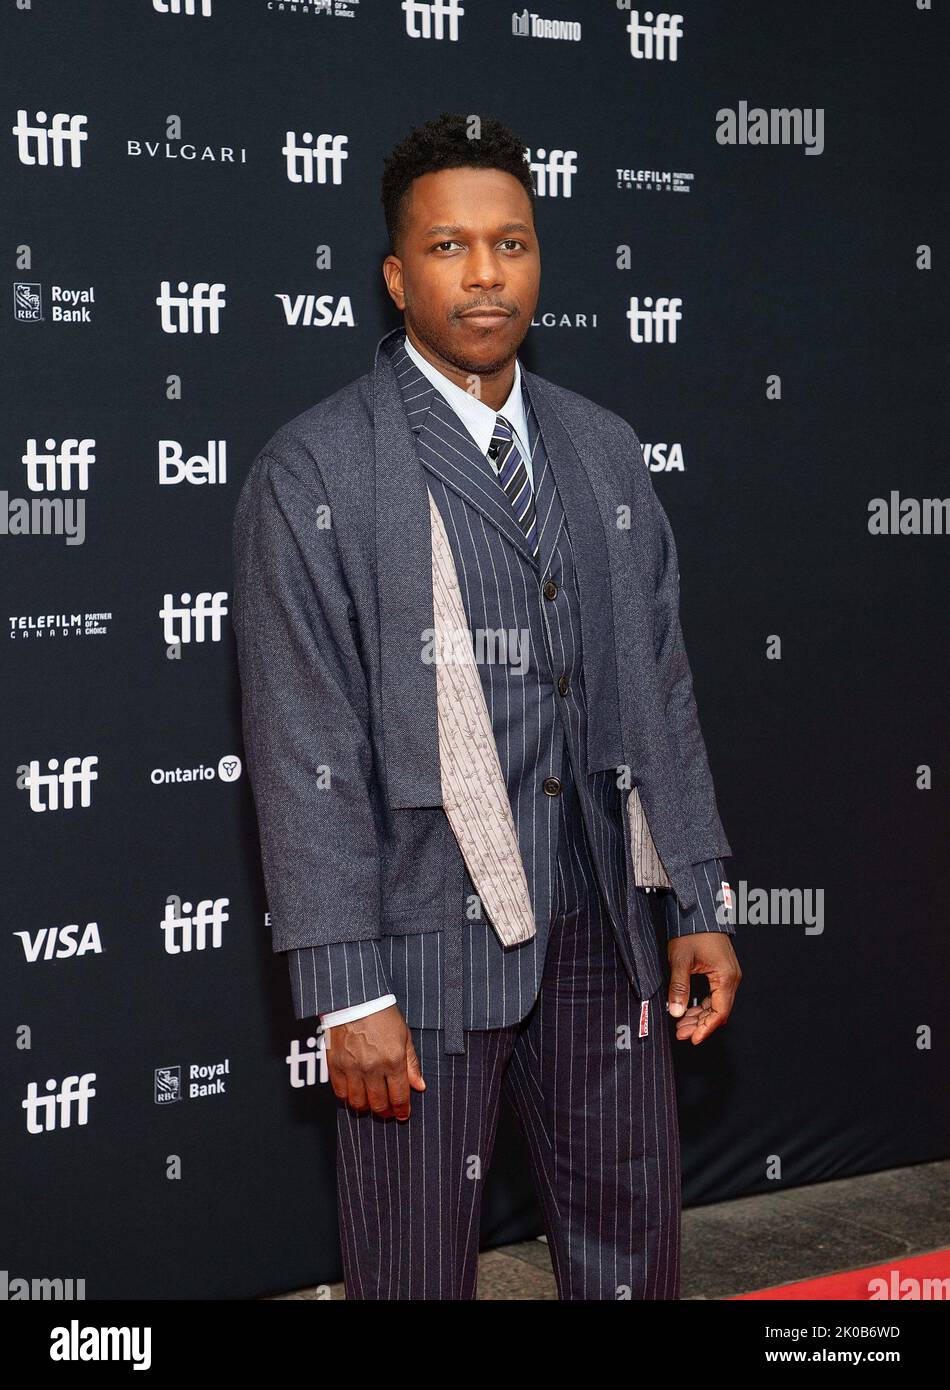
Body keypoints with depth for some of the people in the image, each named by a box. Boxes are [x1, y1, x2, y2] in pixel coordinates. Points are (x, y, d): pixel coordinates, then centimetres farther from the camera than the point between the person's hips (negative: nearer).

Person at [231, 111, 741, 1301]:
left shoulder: (604, 448, 9)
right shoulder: (314, 473, -8)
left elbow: (658, 686, 11)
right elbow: (303, 748, -11)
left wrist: (700, 905, 8)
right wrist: (348, 991, -14)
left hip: (602, 927, 5)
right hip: (426, 932, -4)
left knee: (631, 1243, 16)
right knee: (415, 1265, 10)